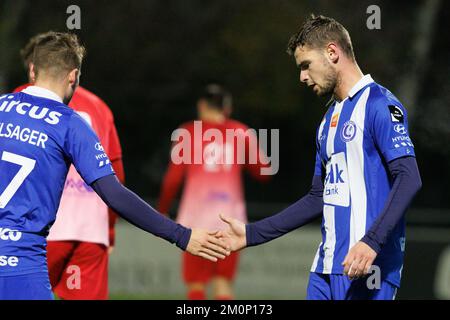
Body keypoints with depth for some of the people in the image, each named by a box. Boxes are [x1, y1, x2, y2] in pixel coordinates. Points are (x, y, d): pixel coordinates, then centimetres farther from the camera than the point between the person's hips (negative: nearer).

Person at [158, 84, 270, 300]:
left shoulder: (188, 133, 0)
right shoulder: (242, 133, 5)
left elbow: (173, 179, -3)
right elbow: (262, 172, 9)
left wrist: (162, 210, 10)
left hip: (197, 217, -2)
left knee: (196, 284, 6)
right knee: (223, 284, 7)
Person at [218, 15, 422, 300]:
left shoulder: (378, 104, -6)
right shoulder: (330, 119, 21)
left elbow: (409, 179, -17)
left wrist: (371, 242, -26)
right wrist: (251, 234, 22)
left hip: (365, 267, -8)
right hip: (327, 266, 8)